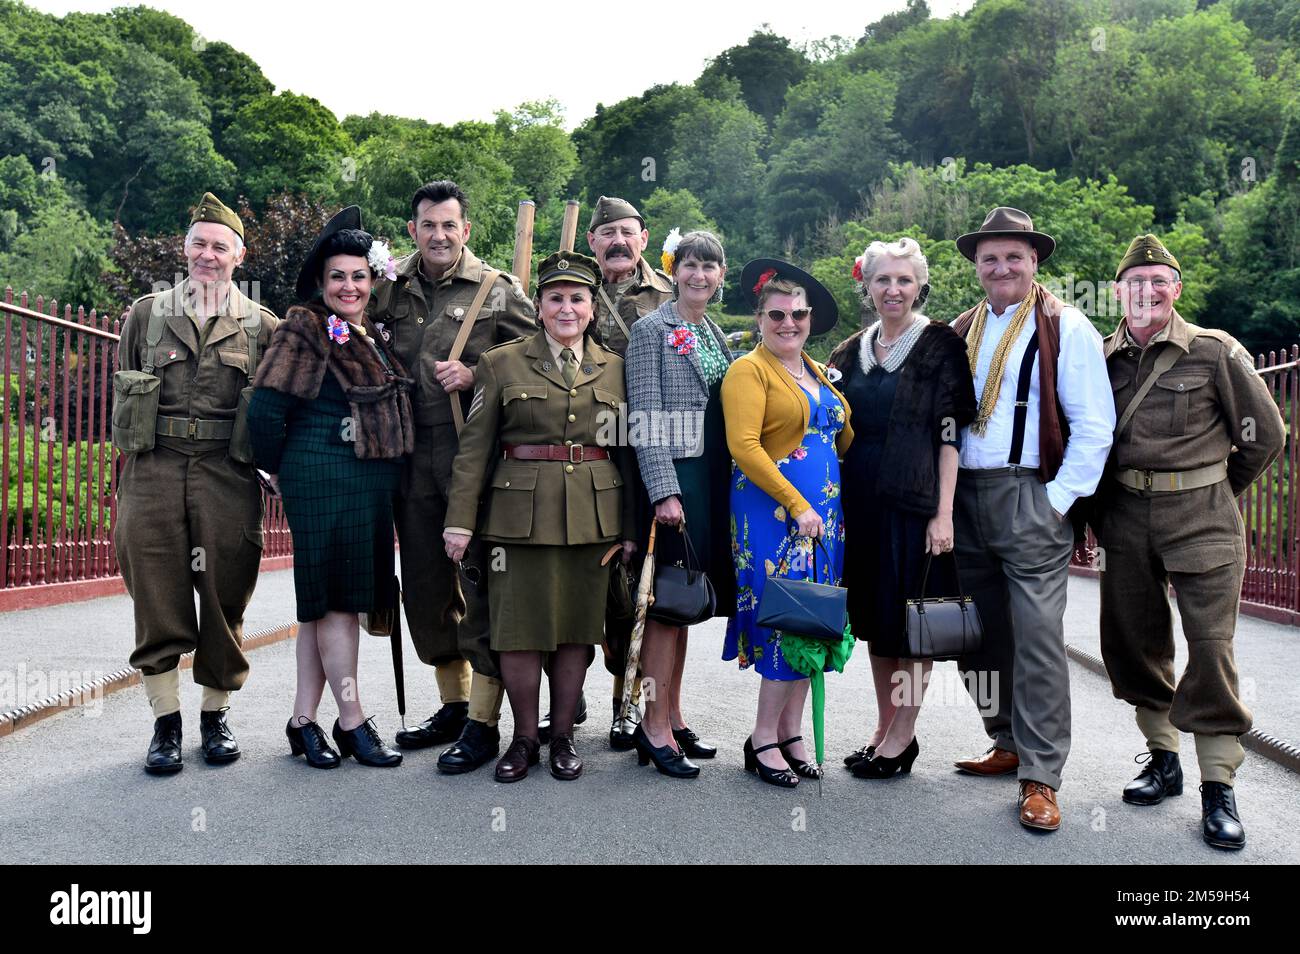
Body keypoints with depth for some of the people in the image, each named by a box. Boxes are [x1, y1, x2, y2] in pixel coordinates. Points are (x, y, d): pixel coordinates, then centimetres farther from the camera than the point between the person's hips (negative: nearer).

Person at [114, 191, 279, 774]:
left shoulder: (263, 325, 8)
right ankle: (165, 722, 12)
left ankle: (216, 715, 19)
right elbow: (122, 395, 14)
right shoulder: (146, 314, 12)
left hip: (228, 478, -1)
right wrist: (129, 473, 9)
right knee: (157, 599, 1)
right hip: (154, 473, 1)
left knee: (224, 599, 4)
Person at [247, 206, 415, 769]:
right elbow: (265, 409, -12)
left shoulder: (373, 337, 16)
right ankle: (353, 723, 6)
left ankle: (304, 721, 19)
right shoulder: (305, 330, -7)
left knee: (326, 603, 11)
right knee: (336, 599, -3)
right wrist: (278, 472, -3)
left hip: (373, 485, 8)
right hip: (324, 482, -8)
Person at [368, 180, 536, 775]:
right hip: (413, 455, 5)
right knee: (424, 582, 11)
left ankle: (483, 723, 4)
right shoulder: (389, 289, 12)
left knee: (482, 580, -5)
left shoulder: (498, 289, 1)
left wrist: (476, 375, -13)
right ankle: (453, 704, 27)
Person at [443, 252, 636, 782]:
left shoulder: (615, 369, 11)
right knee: (518, 628, -1)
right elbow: (474, 447, 2)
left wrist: (629, 530, 8)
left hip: (594, 516, 2)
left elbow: (628, 453, 12)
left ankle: (562, 736, 22)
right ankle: (524, 737, 17)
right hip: (521, 514, -2)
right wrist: (460, 521, -5)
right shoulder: (501, 364, 5)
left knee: (578, 629, 7)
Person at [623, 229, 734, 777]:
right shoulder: (652, 330, -5)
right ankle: (655, 729, 3)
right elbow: (644, 418, -12)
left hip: (712, 480, 7)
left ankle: (672, 718, 21)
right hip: (673, 477, -7)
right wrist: (664, 491, -19)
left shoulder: (717, 335, 17)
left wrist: (729, 484, 12)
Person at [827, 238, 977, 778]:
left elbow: (951, 434, -9)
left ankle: (903, 737, 14)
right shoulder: (851, 352, 11)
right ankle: (882, 727, 24)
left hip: (915, 503, -5)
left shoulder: (940, 346, -5)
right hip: (860, 504, 5)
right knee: (874, 617, 12)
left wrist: (943, 512, -15)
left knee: (911, 618, 2)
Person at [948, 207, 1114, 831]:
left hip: (1030, 499, -6)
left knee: (1037, 637, -6)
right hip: (964, 501, 6)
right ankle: (1010, 743, 28)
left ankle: (1039, 777, 3)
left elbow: (1094, 425, -7)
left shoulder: (1064, 328, -3)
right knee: (978, 634, 11)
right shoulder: (960, 332, 14)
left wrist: (1059, 500, -12)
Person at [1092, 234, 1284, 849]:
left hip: (1201, 517, -3)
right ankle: (1162, 759, 25)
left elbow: (1265, 434, 5)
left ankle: (1218, 787, 6)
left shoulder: (1215, 352, -2)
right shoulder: (1102, 357, 6)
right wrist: (1097, 509, 11)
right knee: (1134, 641, 8)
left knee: (1210, 647, -4)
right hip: (1125, 519, 4)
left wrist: (1216, 493, 12)